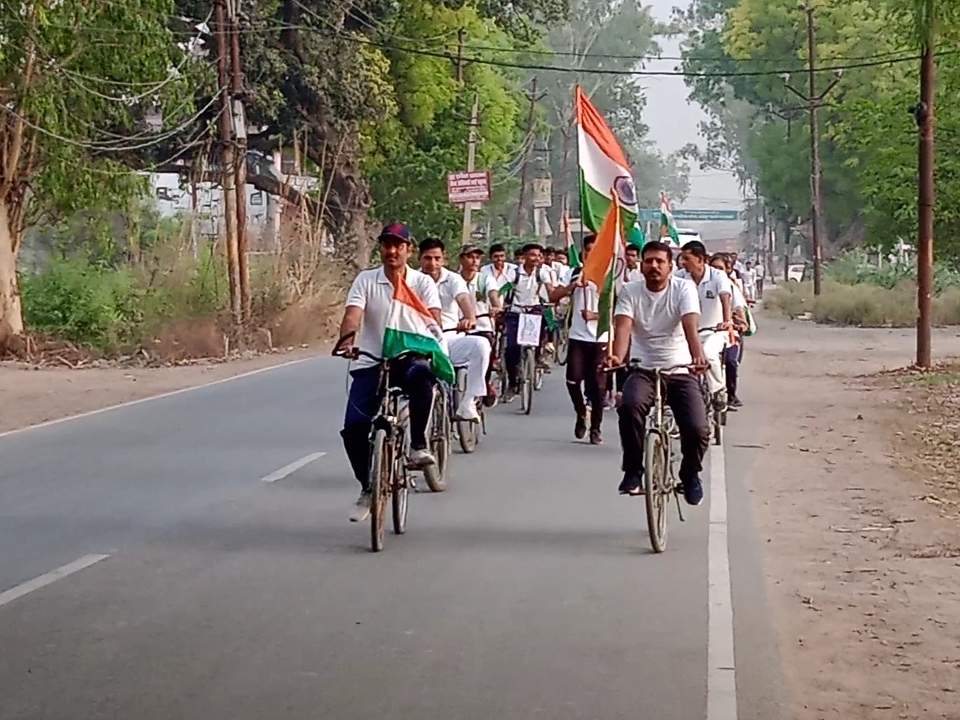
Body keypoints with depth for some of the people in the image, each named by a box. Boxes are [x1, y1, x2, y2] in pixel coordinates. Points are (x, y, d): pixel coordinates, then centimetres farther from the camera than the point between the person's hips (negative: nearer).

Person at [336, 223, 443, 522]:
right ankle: (367, 487, 11)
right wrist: (346, 341, -35)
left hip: (409, 359, -1)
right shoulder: (366, 280, 2)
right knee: (354, 427, -14)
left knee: (422, 375, -39)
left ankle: (418, 445, -22)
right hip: (371, 363, 1)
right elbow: (352, 314, -13)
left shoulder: (423, 282, 3)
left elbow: (433, 318, -12)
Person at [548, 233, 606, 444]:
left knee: (597, 385, 0)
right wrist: (573, 285, -13)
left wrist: (594, 315, -19)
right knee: (573, 379, -11)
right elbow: (553, 297, 1)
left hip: (600, 339, -2)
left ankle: (595, 429, 10)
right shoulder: (575, 274, 9)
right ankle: (581, 414, 17)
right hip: (577, 337, 2)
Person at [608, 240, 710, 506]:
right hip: (643, 370, 0)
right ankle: (633, 472, -14)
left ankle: (690, 474, 17)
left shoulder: (684, 289, -5)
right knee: (629, 406, -33)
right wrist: (617, 358, -38)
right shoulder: (630, 291, -1)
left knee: (697, 429, -17)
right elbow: (623, 326, -17)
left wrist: (698, 355, -42)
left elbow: (690, 325, -21)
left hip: (680, 371, 0)